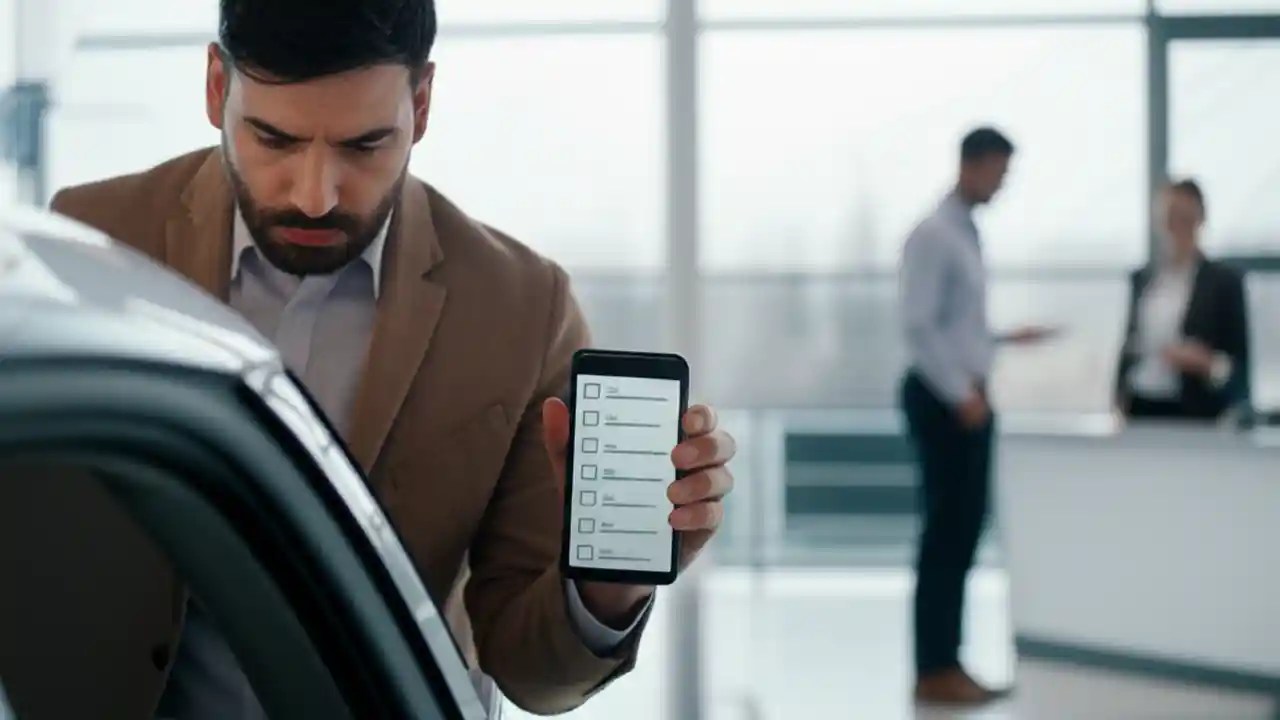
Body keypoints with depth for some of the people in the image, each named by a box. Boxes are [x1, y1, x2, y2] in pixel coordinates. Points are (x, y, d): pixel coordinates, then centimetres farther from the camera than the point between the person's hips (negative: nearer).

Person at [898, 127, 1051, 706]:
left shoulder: (968, 233, 15)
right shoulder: (934, 235, -14)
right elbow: (920, 327, -20)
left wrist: (1005, 339, 12)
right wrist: (961, 394, -20)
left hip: (967, 397, 9)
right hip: (942, 399, -9)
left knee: (963, 532, 11)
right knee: (945, 532, -5)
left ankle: (948, 664, 18)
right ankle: (933, 673, 2)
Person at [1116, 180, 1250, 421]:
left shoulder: (1225, 281, 0)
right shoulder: (1141, 278, 12)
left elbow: (1240, 365, 0)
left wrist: (1207, 364, -19)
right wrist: (1119, 408, 9)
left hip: (1195, 416, -3)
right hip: (1141, 410, 3)